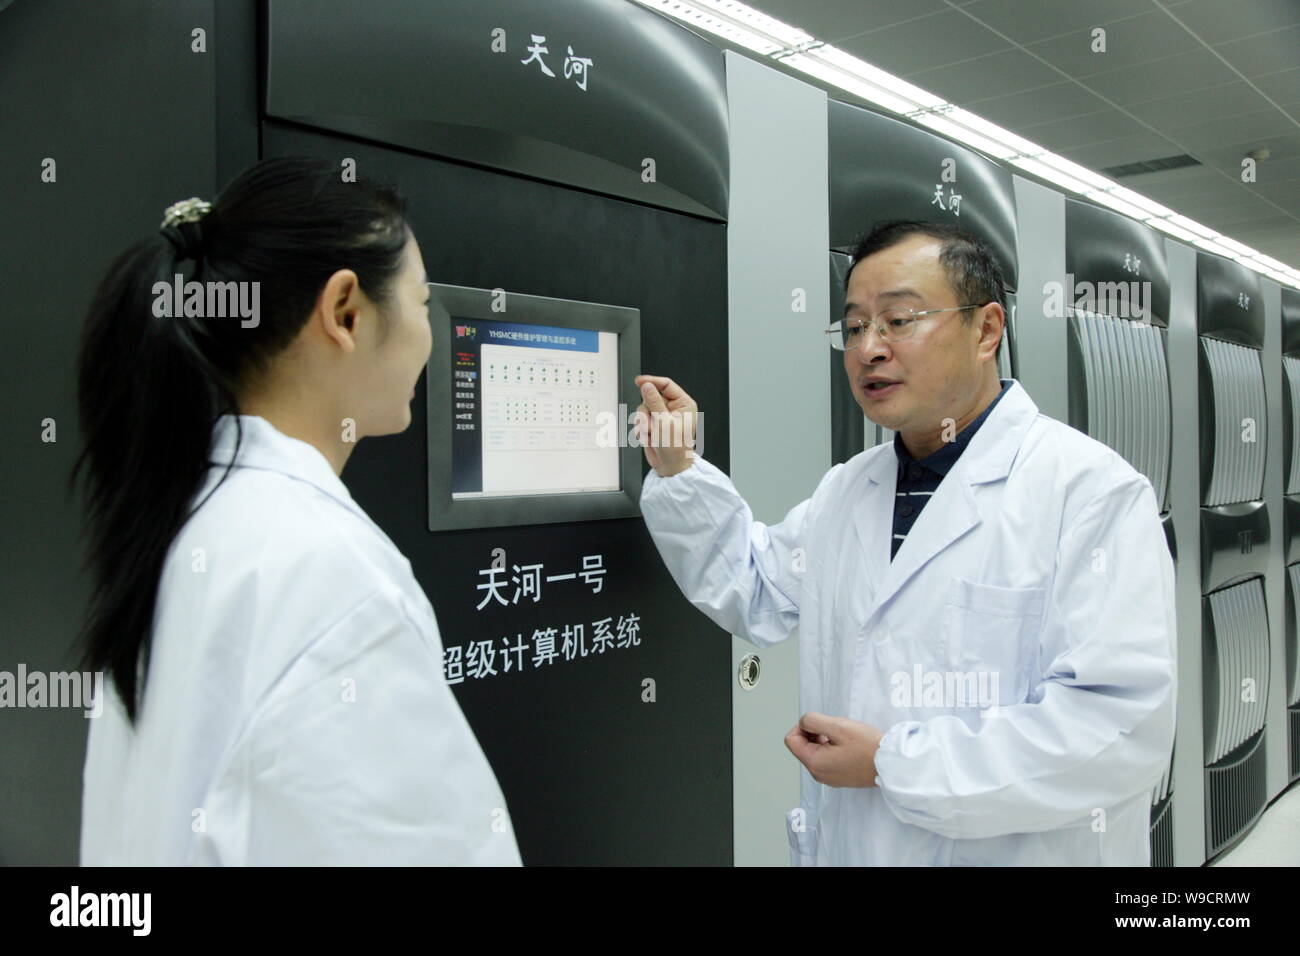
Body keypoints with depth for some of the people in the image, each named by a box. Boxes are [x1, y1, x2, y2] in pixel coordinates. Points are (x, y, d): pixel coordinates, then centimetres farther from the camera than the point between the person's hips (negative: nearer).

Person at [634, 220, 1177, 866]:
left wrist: (890, 764, -22)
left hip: (1020, 850, -6)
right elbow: (752, 591, 14)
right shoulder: (844, 491, 6)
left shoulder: (1090, 490, -17)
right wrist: (677, 471, 0)